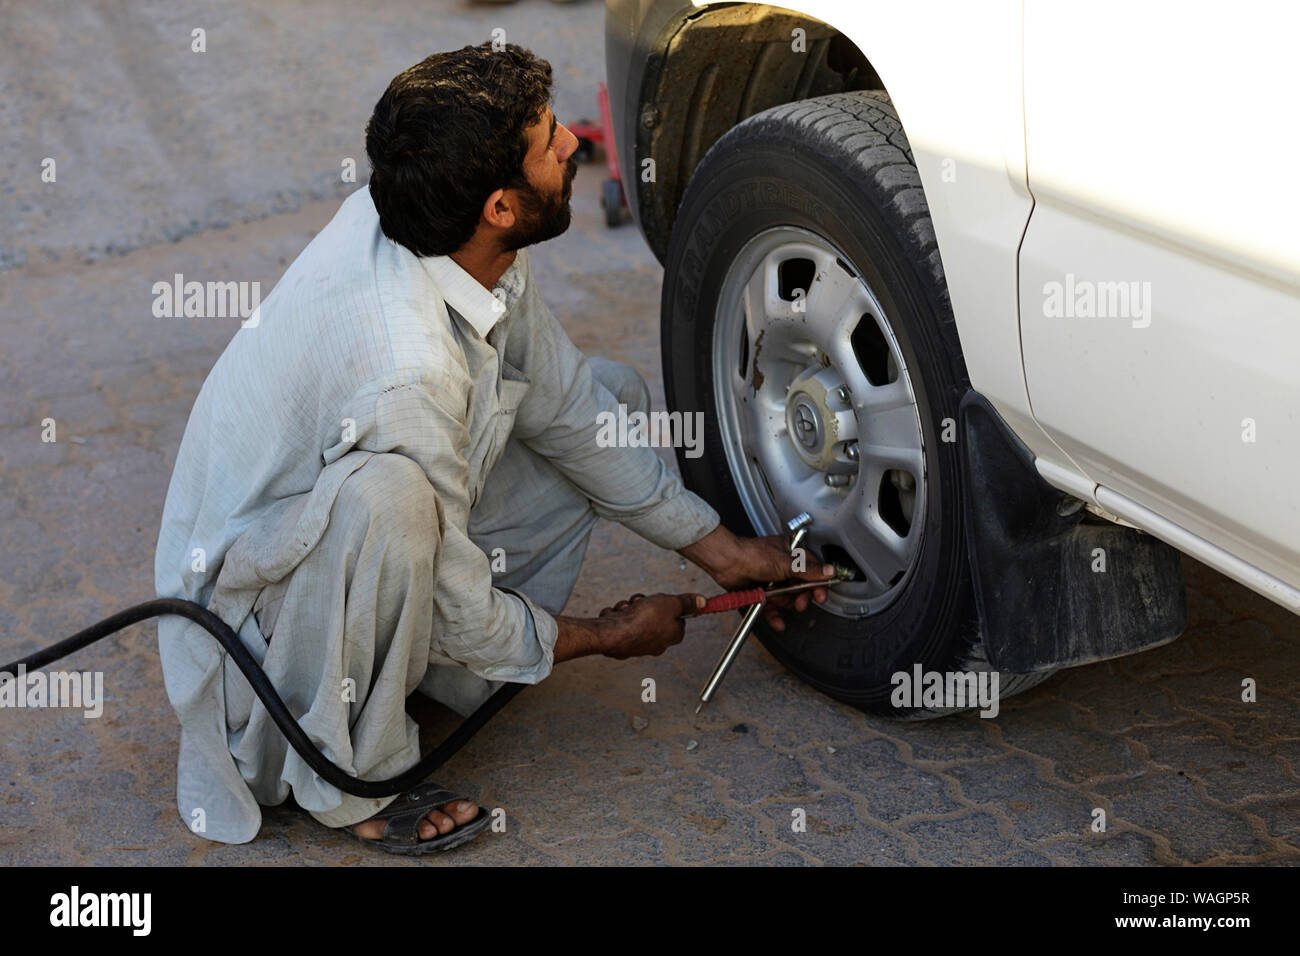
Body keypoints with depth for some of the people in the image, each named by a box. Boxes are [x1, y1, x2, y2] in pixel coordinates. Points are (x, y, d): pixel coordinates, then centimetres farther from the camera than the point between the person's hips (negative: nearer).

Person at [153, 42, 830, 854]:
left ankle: (420, 659, 7)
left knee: (611, 398, 3)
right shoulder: (405, 373, -37)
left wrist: (718, 548, 5)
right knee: (384, 496, -41)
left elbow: (560, 403, 2)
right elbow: (455, 608, -24)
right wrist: (601, 637, -6)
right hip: (254, 596, -8)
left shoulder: (470, 243, -13)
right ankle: (344, 773, -16)